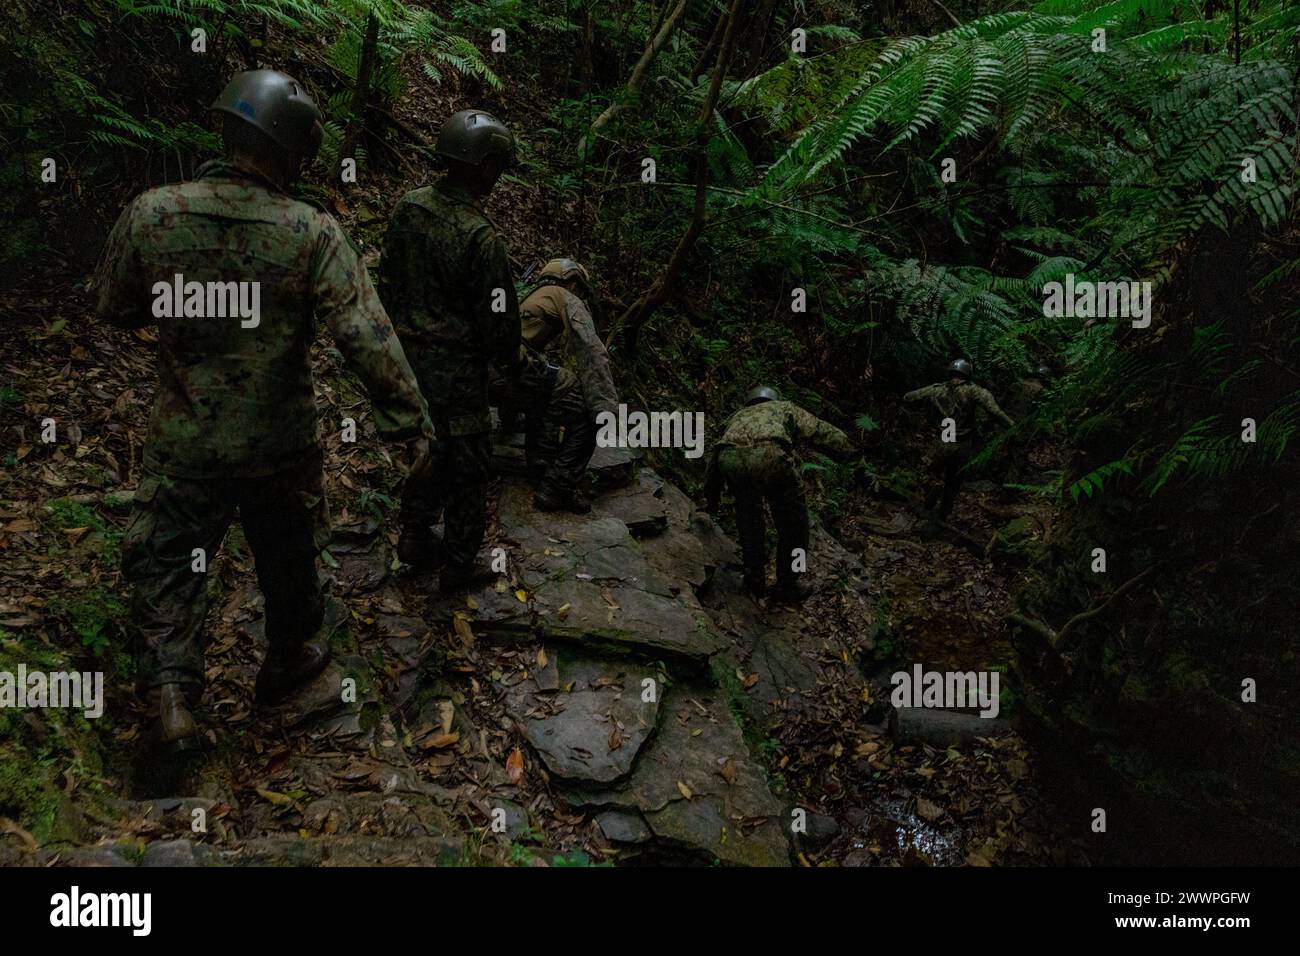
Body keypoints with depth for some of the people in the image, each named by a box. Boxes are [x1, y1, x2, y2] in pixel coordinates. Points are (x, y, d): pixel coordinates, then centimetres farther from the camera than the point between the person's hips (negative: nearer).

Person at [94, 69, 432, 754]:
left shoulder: (150, 214, -12)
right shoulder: (312, 233, -18)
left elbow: (113, 308, 3)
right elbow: (368, 338, -22)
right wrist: (410, 421, -15)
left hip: (183, 442, 1)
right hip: (280, 442, 0)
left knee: (167, 562, 16)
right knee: (288, 555, 22)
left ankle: (172, 689, 8)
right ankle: (288, 659, 42)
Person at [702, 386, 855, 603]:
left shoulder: (736, 417, 43)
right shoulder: (786, 408, 36)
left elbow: (713, 463, 47)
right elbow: (822, 431, 28)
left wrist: (711, 500, 58)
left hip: (729, 458, 4)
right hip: (770, 456, -3)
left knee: (748, 517, 28)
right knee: (792, 525, 16)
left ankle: (755, 580, 33)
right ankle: (787, 586, 25)